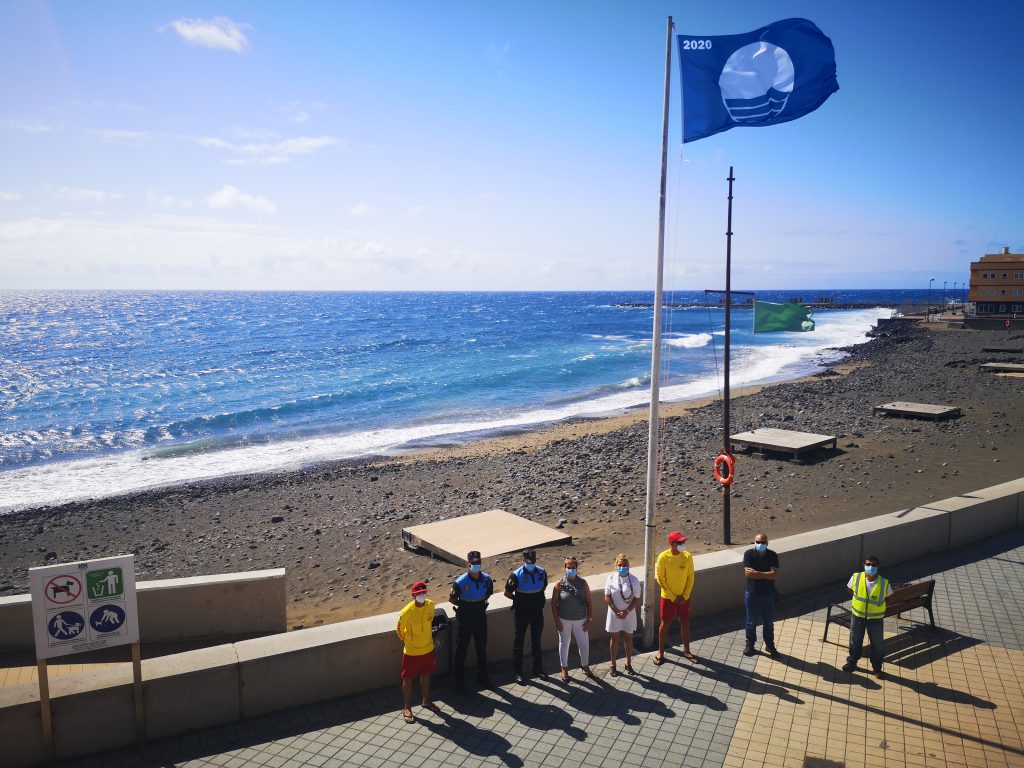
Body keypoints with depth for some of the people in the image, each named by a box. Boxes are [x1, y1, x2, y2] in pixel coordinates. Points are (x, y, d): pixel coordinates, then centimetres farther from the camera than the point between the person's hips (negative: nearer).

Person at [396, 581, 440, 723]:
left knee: (426, 674, 21)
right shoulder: (407, 612, -27)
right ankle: (407, 709, 24)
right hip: (412, 651, -5)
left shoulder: (430, 605, -12)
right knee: (408, 679, 9)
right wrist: (408, 641, 6)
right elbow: (399, 630, -9)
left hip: (428, 648, 5)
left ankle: (426, 701, 41)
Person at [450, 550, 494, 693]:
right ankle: (459, 681, 20)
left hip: (481, 616, 4)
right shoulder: (461, 582, -21)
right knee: (461, 650, 7)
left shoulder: (487, 580, -10)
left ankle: (482, 677, 35)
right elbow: (452, 598, -6)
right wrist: (464, 606, -5)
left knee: (482, 648, 17)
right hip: (465, 618, -4)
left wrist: (480, 604, 4)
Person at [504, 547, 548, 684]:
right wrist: (519, 599, -7)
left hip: (537, 611, 4)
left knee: (536, 641, 17)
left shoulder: (542, 572, -5)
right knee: (518, 642, 6)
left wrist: (540, 598, 5)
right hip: (521, 613, -4)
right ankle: (518, 673, 16)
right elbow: (507, 593, -6)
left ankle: (538, 669, 32)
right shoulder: (516, 575, -18)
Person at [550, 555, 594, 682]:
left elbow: (589, 602, -1)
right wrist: (556, 621, -10)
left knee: (584, 644, 9)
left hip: (580, 620, 1)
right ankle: (564, 669, 31)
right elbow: (553, 603, -6)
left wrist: (589, 620, -3)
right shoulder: (560, 584, -10)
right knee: (564, 644, 12)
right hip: (564, 620, -1)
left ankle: (585, 666, 34)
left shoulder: (583, 583, -6)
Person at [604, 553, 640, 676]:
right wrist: (617, 611, -14)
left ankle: (628, 663, 30)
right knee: (614, 638, 11)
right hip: (614, 614, 0)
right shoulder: (611, 578, -10)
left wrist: (626, 612, -16)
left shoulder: (634, 580, -11)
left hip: (629, 614, 0)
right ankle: (613, 665, 24)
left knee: (628, 638, 13)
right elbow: (607, 597, -7)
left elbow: (637, 599, -8)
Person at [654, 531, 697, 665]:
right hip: (668, 597, -3)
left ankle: (686, 650, 30)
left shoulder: (687, 556, -9)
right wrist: (673, 597, -11)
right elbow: (660, 579, -11)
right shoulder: (663, 557, -17)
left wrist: (685, 596, -8)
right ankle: (660, 652, 22)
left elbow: (690, 577, -1)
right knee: (665, 623, 8)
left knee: (685, 623, 13)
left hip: (684, 597, 3)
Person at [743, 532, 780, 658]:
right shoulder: (749, 554, -11)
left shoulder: (772, 555, -7)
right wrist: (766, 574, -19)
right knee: (751, 621, 12)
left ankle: (770, 645, 31)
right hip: (752, 594, -1)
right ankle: (750, 644, 29)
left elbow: (774, 574, -18)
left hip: (768, 594, 1)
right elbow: (748, 572, -21)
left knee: (769, 622, 13)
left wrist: (757, 573, -20)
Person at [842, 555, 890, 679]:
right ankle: (851, 663, 40)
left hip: (876, 619, -1)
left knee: (877, 645, 16)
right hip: (857, 616, 1)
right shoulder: (856, 577, -18)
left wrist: (876, 607, 0)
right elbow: (850, 590, 4)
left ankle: (877, 668, 37)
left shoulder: (884, 583, -22)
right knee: (855, 642, 19)